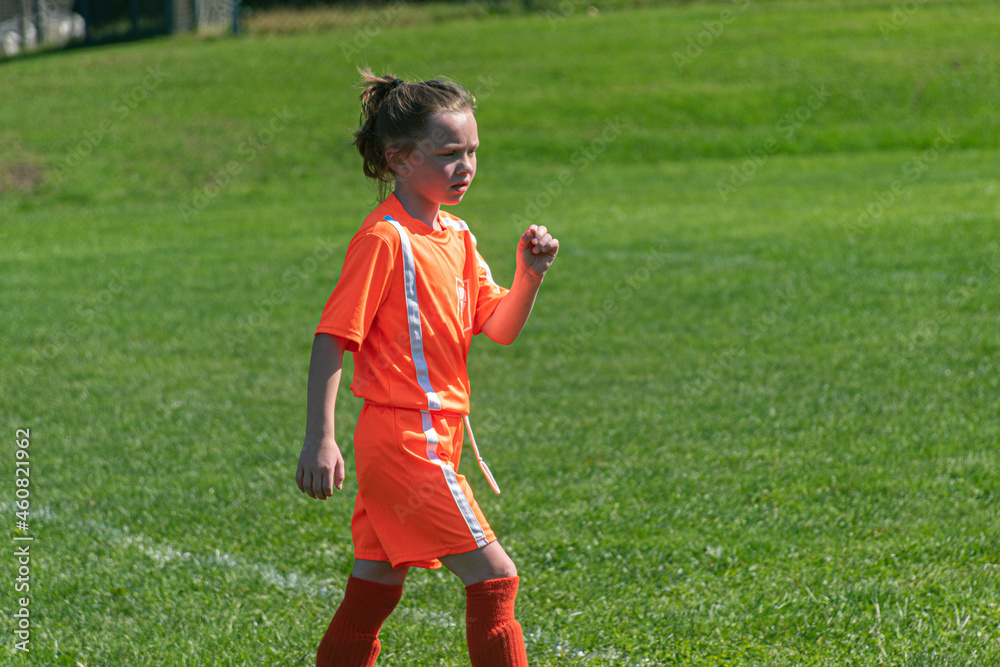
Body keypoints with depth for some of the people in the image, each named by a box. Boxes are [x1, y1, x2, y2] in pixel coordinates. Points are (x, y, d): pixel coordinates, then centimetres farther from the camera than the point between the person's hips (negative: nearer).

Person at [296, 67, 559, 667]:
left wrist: (529, 277, -8)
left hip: (435, 436, 9)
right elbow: (332, 337, -17)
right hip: (406, 442, -9)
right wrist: (319, 439, -23)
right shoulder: (384, 239, -14)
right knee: (495, 578, -9)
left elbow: (500, 328, 12)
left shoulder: (457, 236, 12)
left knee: (376, 591, 13)